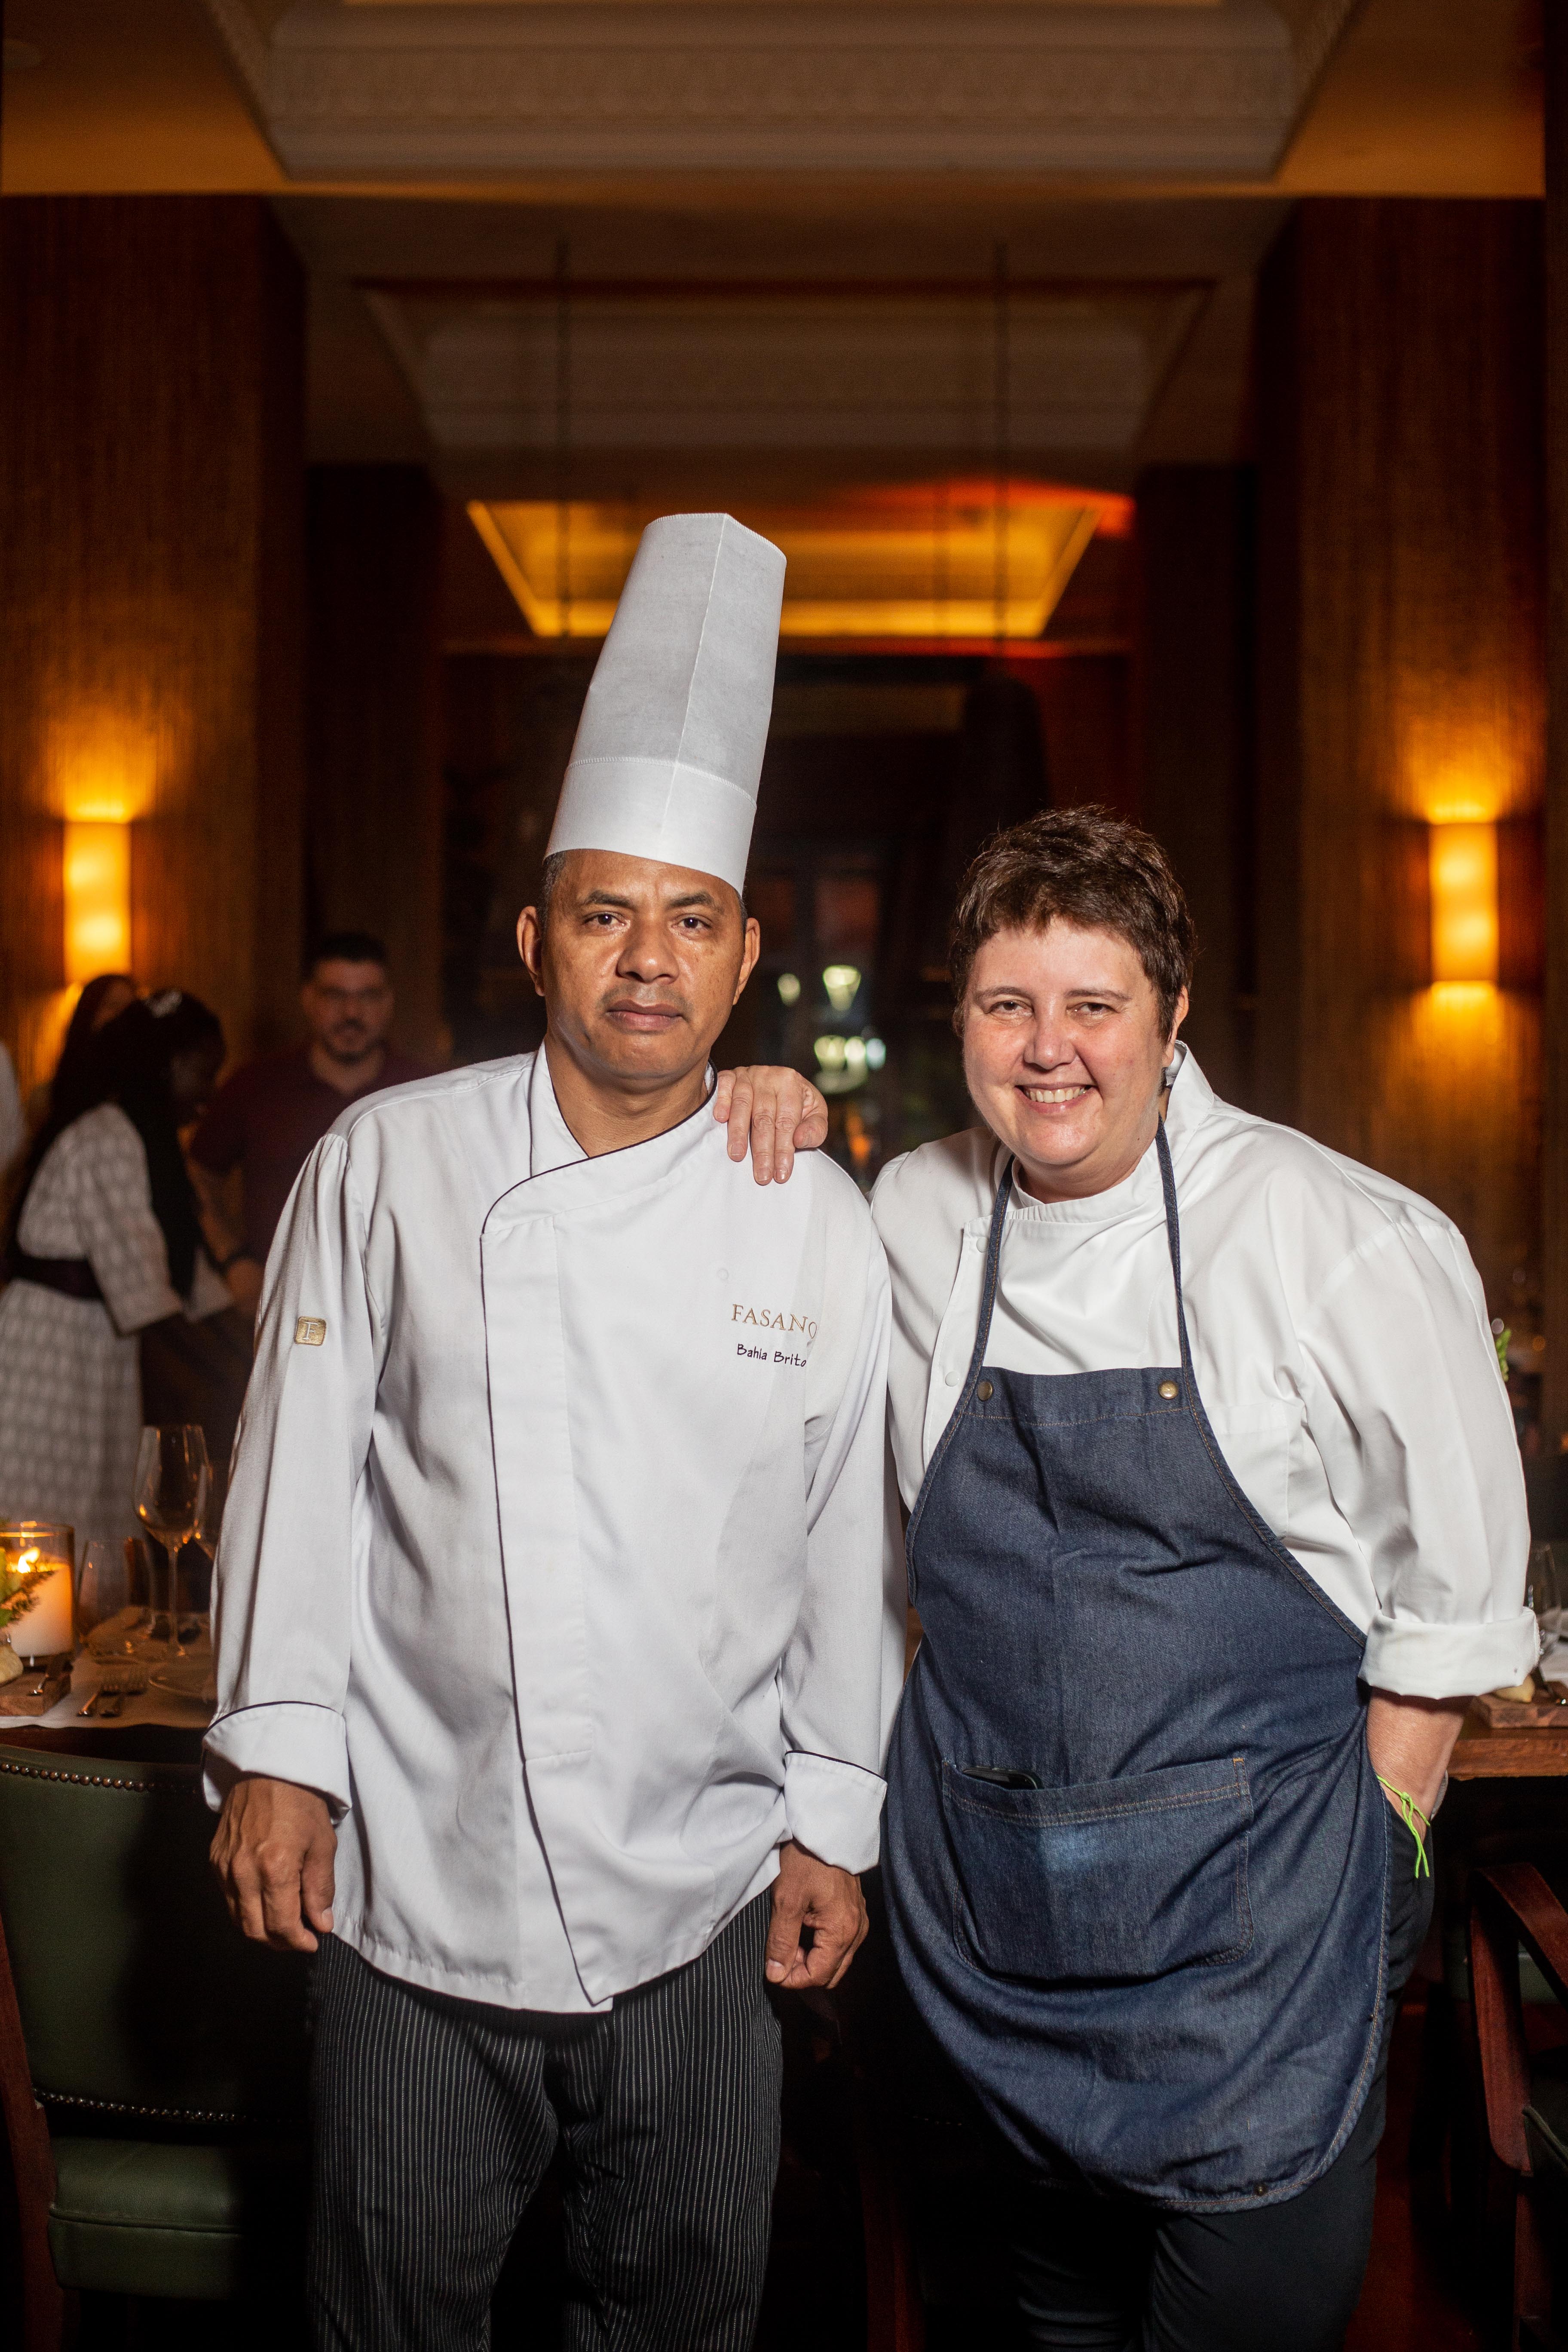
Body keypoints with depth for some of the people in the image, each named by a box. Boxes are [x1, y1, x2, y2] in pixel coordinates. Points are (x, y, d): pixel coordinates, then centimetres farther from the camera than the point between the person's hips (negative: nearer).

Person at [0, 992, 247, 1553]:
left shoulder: (144, 1138, 18)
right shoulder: (108, 1139, -14)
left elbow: (177, 1251, 18)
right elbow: (134, 1262, -20)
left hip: (91, 1345, 10)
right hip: (54, 1337, -10)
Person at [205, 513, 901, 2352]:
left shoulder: (819, 1222, -2)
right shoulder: (390, 1165, -5)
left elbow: (842, 1537, 4)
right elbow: (305, 1471, -2)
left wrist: (832, 1817, 7)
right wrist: (275, 1748, -3)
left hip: (702, 1910, 1)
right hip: (414, 1884, -1)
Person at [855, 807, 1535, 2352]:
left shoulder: (1348, 1243, -12)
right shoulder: (915, 1216, 1)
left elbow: (1450, 1591, -5)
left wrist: (1370, 1850, -6)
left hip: (1249, 1906, -4)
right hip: (988, 1897, 4)